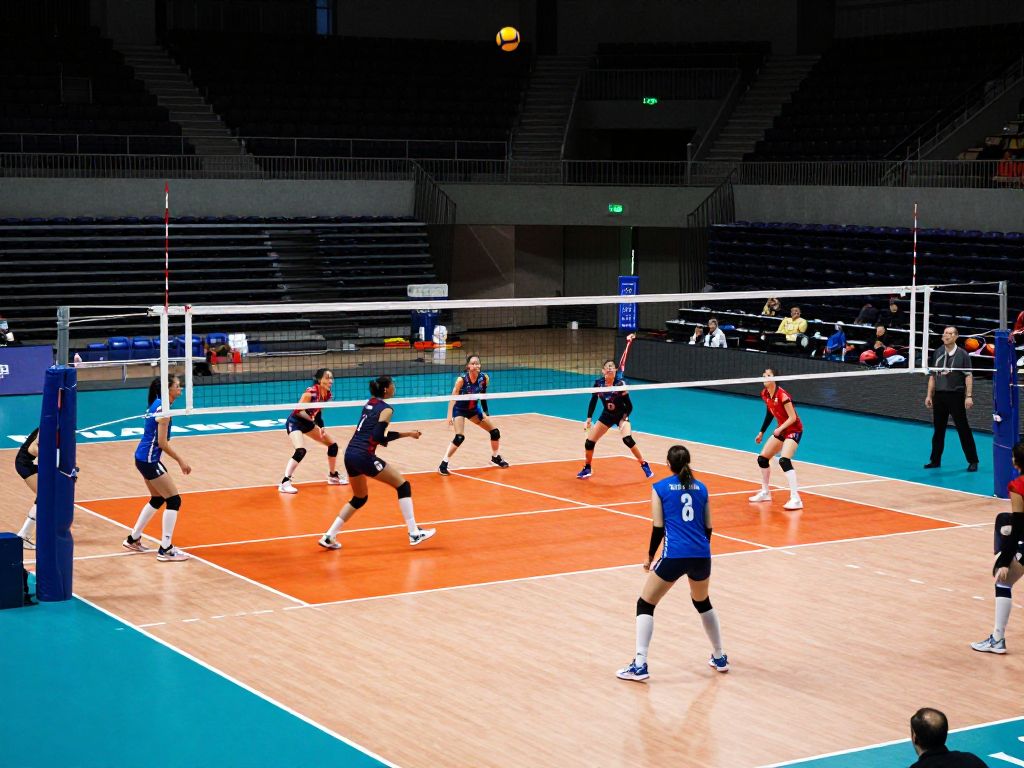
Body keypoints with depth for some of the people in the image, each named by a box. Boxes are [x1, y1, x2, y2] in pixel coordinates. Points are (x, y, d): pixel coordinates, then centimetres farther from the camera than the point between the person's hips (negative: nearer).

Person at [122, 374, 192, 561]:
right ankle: (165, 550, -6)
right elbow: (162, 443, -19)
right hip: (149, 460, -10)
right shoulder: (163, 408, -18)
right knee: (174, 500, -6)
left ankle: (133, 539, 33)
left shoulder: (157, 404, 10)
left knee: (157, 499, 22)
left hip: (144, 459, 10)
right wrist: (180, 460, -11)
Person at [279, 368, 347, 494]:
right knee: (301, 451, -29)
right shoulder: (311, 392, -27)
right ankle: (285, 482, -24)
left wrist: (321, 427, 1)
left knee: (333, 444, 10)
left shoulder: (327, 394, -4)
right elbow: (298, 410, -25)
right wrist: (312, 419, -33)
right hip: (295, 422, -8)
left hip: (308, 422, 8)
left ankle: (333, 476, 29)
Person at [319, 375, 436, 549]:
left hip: (349, 454, 8)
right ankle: (414, 534, 0)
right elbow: (378, 437, -16)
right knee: (403, 485, 2)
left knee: (359, 498, 24)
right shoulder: (386, 409, -6)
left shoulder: (370, 403, 17)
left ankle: (329, 537, 18)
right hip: (364, 456, -8)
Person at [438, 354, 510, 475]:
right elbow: (453, 398, -24)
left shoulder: (484, 378, -15)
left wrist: (485, 412, 7)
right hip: (459, 409, -5)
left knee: (495, 432, 6)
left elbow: (482, 395, 2)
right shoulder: (461, 380, -28)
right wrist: (450, 415, -32)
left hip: (474, 409, 5)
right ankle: (443, 464, -14)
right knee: (459, 437, -25)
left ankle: (495, 457, 32)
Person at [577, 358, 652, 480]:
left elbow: (629, 407, -17)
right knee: (589, 442, -1)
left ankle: (645, 466, -13)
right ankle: (587, 469, 26)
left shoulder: (620, 384, -25)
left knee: (627, 439, -29)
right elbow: (593, 401, 1)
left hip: (621, 415, -4)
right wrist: (589, 419, 0)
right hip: (607, 415, 4)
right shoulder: (598, 383, -15)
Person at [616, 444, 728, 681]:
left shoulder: (660, 488, 2)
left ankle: (639, 665, -3)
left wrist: (650, 556, 9)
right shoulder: (701, 488, 13)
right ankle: (719, 658, 36)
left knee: (645, 605, 8)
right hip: (702, 555, 4)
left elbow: (658, 527, -2)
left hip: (674, 556, -4)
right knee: (703, 603, 30)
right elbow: (708, 526, 16)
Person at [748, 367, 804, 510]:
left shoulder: (782, 395, -24)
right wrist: (762, 432, 18)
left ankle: (796, 499, -29)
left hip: (794, 430, -9)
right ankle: (765, 492, 30)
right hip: (781, 430, 9)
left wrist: (780, 429, -34)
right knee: (762, 458, 11)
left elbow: (793, 417, -23)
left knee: (784, 461, -26)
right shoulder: (765, 394, 0)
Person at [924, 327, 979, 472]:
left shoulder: (962, 354, -4)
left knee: (963, 428, -3)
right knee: (938, 429, 10)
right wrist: (929, 395, 10)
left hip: (956, 395, -4)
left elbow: (968, 376, -6)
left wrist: (969, 396, -14)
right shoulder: (937, 353, 9)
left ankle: (972, 461, 3)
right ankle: (935, 460, 19)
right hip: (939, 395, 4)